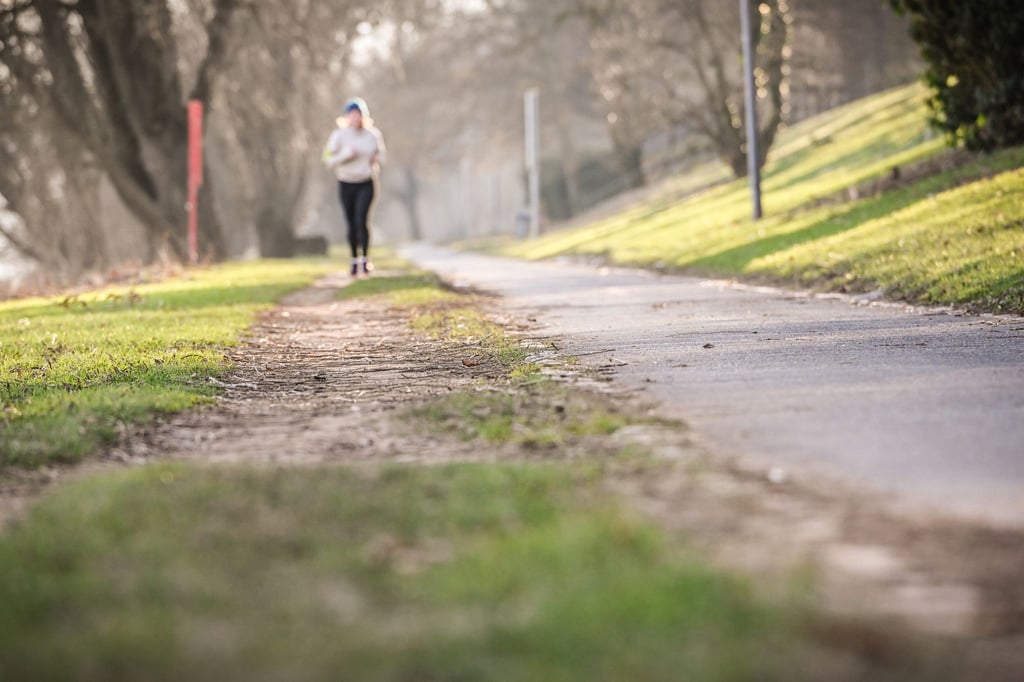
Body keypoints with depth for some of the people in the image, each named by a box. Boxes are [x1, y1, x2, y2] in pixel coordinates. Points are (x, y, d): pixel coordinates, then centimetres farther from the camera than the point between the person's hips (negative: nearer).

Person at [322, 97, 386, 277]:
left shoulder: (373, 135, -1)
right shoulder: (339, 136, -7)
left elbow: (380, 155, 15)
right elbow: (329, 161, -6)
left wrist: (378, 159, -8)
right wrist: (346, 155, -21)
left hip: (366, 184, -1)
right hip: (346, 184, 1)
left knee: (361, 220, -17)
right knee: (351, 224, 7)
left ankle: (365, 260, -11)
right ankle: (354, 260, 21)